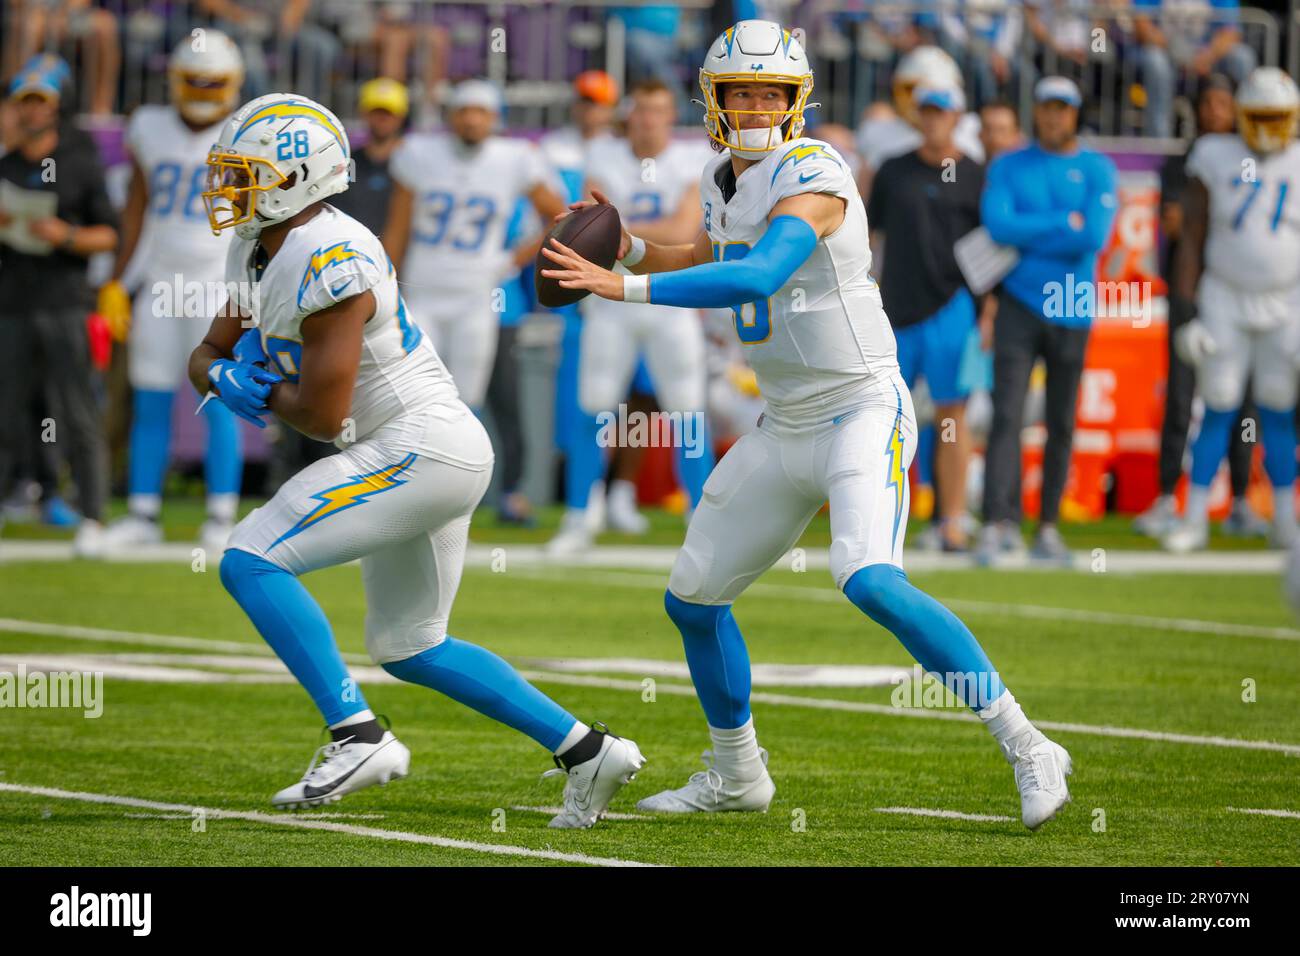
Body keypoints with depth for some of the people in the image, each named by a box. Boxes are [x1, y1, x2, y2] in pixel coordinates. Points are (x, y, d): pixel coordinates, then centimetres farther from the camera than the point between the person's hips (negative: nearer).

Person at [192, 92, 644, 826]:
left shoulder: (329, 261, -20)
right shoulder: (261, 252, 11)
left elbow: (323, 413, -22)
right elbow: (209, 359, 20)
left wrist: (265, 388, -1)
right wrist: (227, 374, -4)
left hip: (420, 448, -11)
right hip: (416, 456, 11)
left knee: (252, 563, -15)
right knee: (409, 648, 19)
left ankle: (357, 735, -16)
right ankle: (587, 752, 20)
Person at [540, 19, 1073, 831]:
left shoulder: (811, 177, -18)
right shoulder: (725, 181, 8)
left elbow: (757, 276, -34)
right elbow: (711, 260, 30)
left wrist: (628, 288, -35)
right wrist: (630, 248, 12)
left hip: (863, 413, -9)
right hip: (786, 428, 9)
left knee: (871, 581, -29)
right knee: (692, 598, 11)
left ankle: (1026, 748, -22)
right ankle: (737, 774, 32)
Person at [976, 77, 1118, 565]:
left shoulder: (1097, 171, 4)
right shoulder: (1008, 167, 6)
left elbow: (1094, 237, -11)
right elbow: (998, 225, -11)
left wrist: (1027, 235, -8)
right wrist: (1066, 223, -10)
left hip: (1072, 309, 1)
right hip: (1019, 304, -1)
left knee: (1062, 424, 5)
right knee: (1007, 413, -11)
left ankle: (1048, 526, 12)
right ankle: (999, 523, -16)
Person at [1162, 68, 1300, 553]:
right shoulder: (1215, 160, -3)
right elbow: (1192, 241, -1)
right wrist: (1184, 308, -7)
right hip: (1226, 300, -1)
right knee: (1218, 412, -1)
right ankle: (1194, 518, 6)